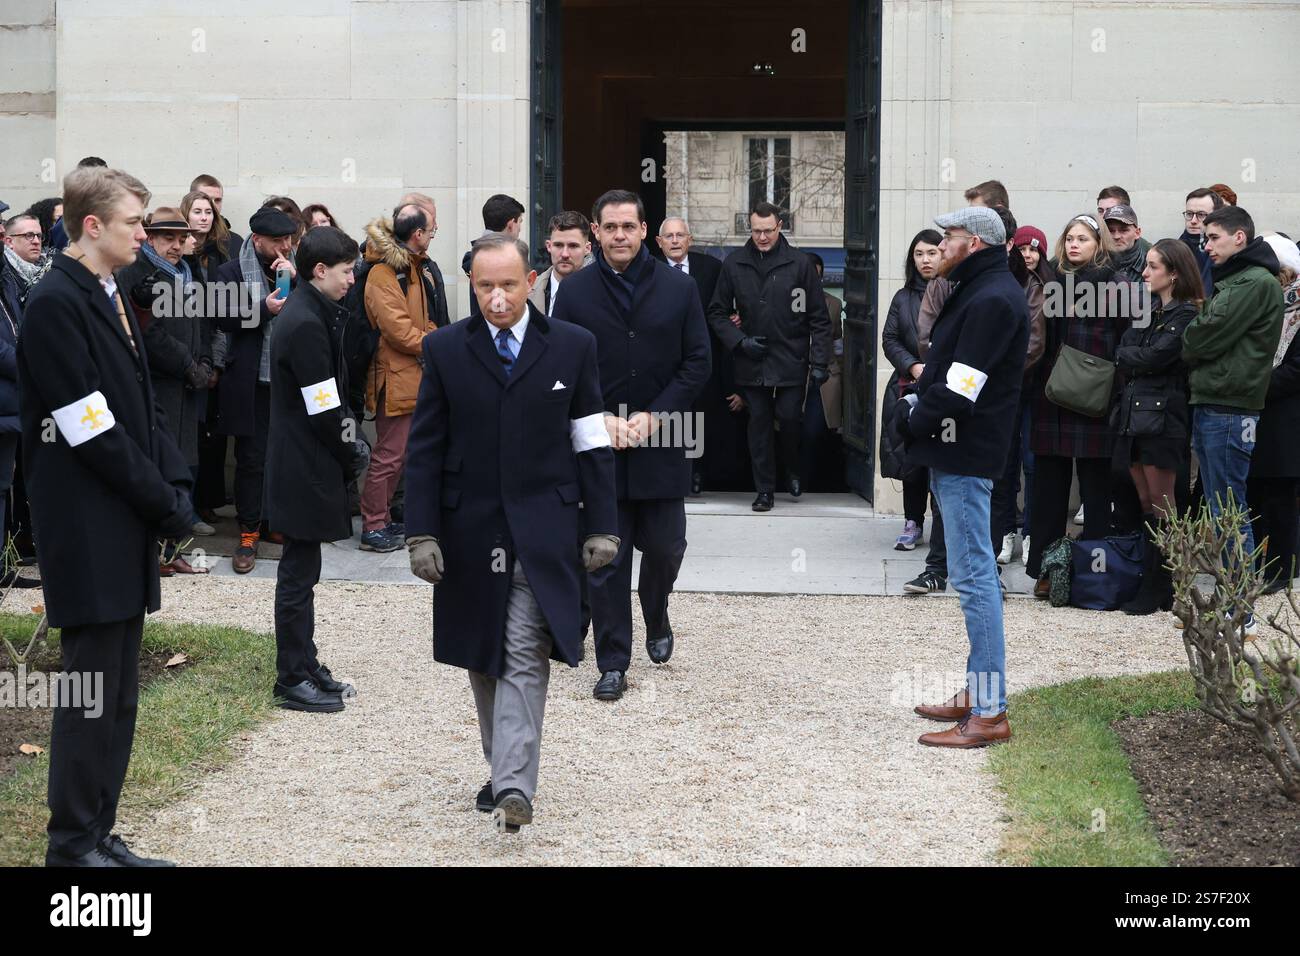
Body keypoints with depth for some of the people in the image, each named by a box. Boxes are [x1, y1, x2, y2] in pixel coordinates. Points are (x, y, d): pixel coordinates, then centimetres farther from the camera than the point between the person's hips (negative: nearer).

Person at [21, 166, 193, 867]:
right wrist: (165, 501, -12)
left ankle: (99, 835, 20)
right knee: (92, 693, -3)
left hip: (128, 529, 9)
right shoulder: (56, 303, -15)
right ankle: (72, 845, 7)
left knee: (118, 695, 12)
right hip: (89, 533, -9)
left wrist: (175, 486, 2)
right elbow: (95, 433, -18)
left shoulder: (110, 298, 15)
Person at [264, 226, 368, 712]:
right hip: (305, 471, -10)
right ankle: (293, 681, 6)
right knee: (299, 574, -2)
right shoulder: (306, 324, -20)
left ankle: (305, 668, 25)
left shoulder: (303, 313, 11)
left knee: (300, 572, 16)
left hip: (300, 467, 10)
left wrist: (350, 441, 5)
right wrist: (352, 455, -7)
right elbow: (323, 411, -20)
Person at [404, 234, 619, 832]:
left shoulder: (572, 346, 2)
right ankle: (504, 770, 23)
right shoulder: (445, 350, 3)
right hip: (470, 530, 2)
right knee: (484, 659, 10)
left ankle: (514, 787, -15)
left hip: (543, 530, -2)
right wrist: (422, 532, -4)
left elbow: (592, 446, 4)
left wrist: (601, 526, 0)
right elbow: (425, 449, 3)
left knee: (525, 660, -10)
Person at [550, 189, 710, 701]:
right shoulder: (575, 291, 1)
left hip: (661, 442, 1)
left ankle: (656, 620, 37)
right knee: (604, 558, 1)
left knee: (664, 546, 6)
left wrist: (653, 416, -9)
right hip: (598, 444, 0)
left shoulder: (679, 288, 2)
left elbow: (697, 362, 1)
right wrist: (599, 419, -10)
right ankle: (612, 663, 9)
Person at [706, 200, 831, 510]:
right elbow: (717, 313, 10)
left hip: (791, 360, -2)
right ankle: (764, 490, 13)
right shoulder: (734, 264, 3)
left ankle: (793, 472, 23)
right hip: (752, 362, 2)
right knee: (759, 423, 5)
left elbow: (819, 319, 0)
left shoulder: (799, 264, -2)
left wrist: (820, 362, -6)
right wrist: (739, 341, -5)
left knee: (790, 418, -5)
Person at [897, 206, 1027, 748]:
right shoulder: (978, 292, 17)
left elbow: (960, 389, -22)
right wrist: (918, 403, 4)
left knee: (973, 576, -9)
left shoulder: (993, 300, -17)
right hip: (955, 454, 11)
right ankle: (977, 693, 23)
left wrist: (916, 418, -8)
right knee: (973, 574, 15)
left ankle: (989, 712, -7)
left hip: (965, 458, -11)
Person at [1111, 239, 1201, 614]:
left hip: (1163, 415, -7)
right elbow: (1123, 350, 13)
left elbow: (1155, 356, -15)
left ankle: (1158, 590, 1)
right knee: (1145, 501, 8)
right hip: (1133, 412, 7)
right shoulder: (1146, 310, 18)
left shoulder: (1186, 315, -7)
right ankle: (1149, 580, 12)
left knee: (1161, 503, -3)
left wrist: (1125, 357, -1)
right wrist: (1136, 359, -5)